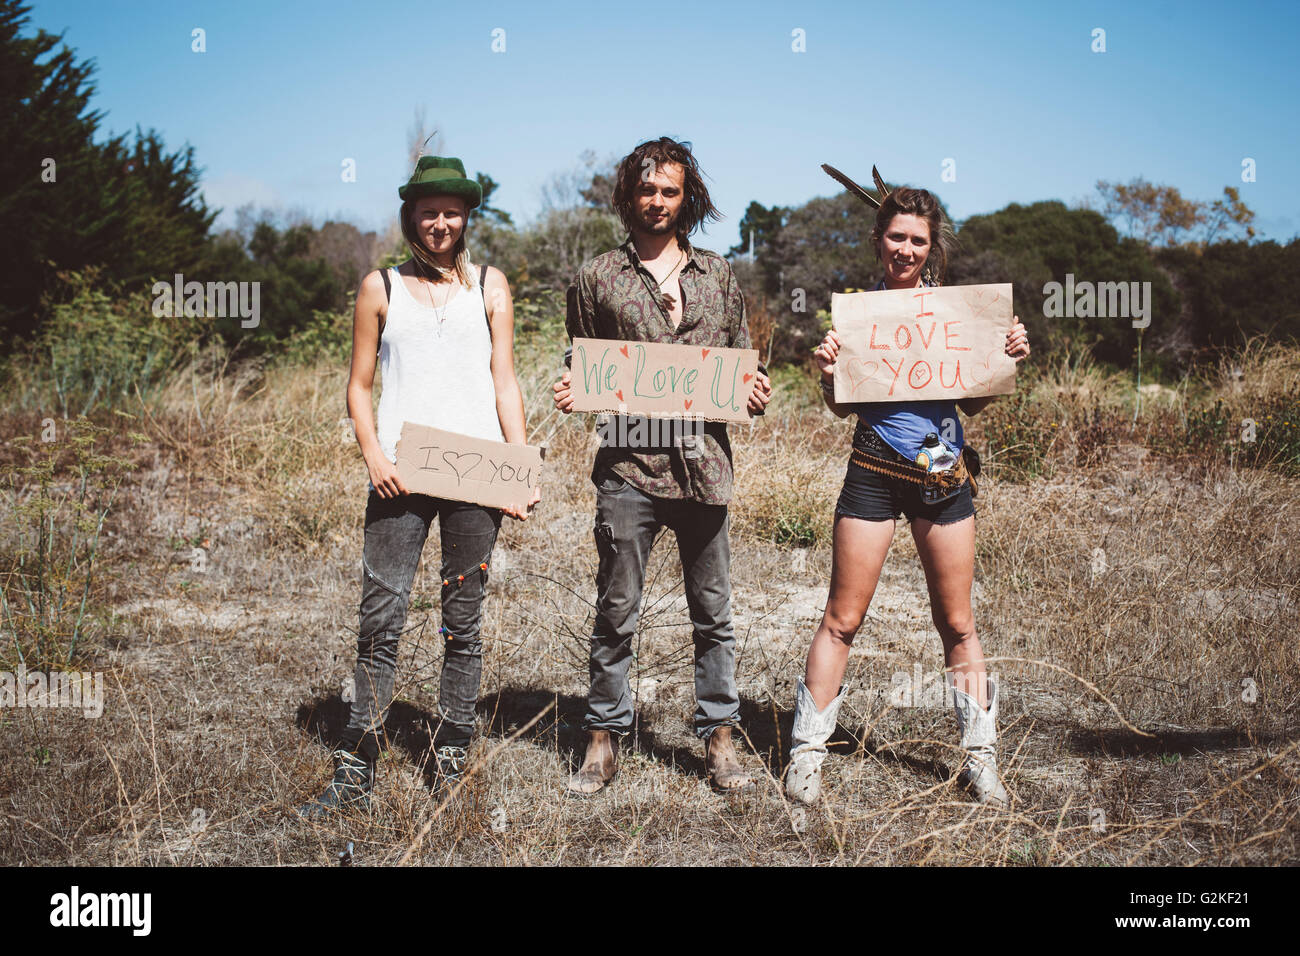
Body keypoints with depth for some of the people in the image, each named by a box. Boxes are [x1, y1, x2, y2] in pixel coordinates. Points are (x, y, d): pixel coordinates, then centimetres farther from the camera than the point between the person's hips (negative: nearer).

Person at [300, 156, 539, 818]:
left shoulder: (489, 286, 14)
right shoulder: (381, 288, 12)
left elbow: (505, 383, 9)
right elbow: (359, 386, 11)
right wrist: (372, 453, -7)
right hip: (400, 471, -1)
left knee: (463, 621, 5)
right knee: (381, 617, -6)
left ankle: (450, 765, 14)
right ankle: (355, 773, -1)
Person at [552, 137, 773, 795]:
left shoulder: (717, 275, 13)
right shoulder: (598, 278, 7)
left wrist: (754, 394, -3)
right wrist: (569, 393, -10)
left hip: (703, 462, 2)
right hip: (628, 465, -2)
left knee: (713, 614, 8)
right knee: (615, 612, 4)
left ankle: (719, 740, 19)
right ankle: (604, 740, 16)